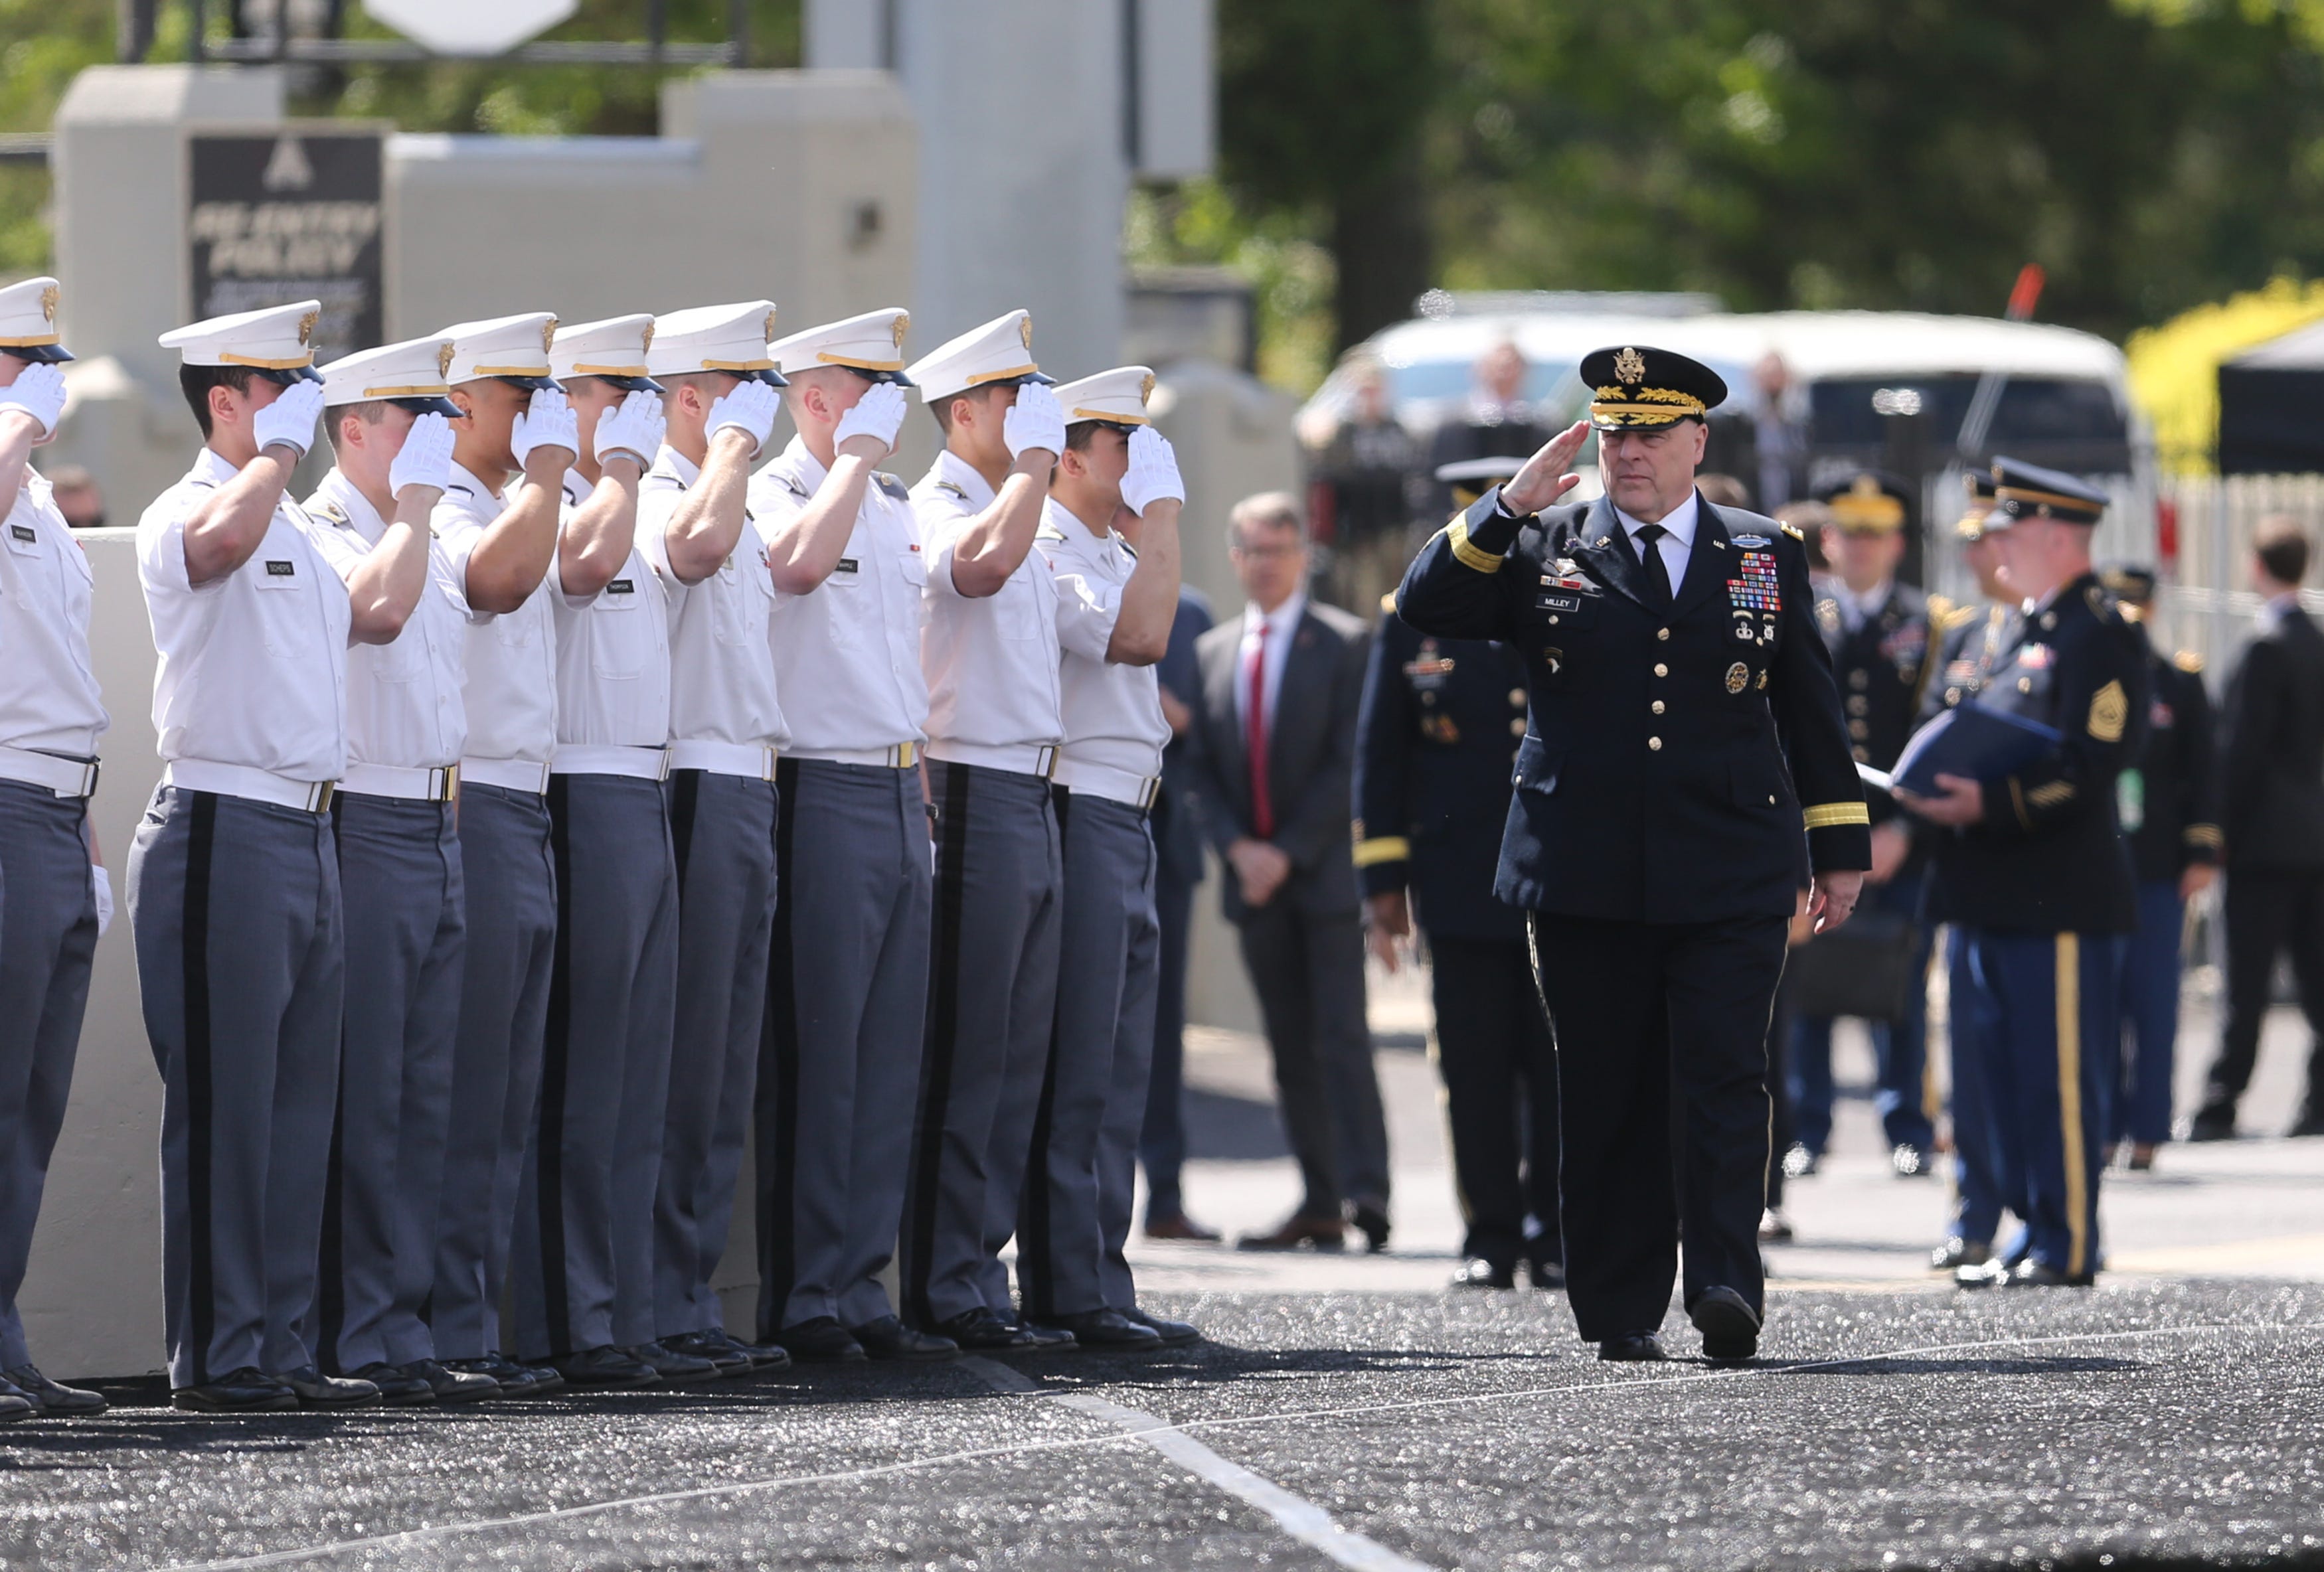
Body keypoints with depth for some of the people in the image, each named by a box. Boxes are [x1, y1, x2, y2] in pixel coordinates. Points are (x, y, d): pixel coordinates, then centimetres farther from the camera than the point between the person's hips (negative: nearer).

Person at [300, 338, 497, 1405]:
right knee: (362, 1097, -7)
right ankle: (360, 1342, -5)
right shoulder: (318, 539, -8)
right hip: (361, 827, -9)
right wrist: (412, 502, -14)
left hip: (436, 829, 9)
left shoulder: (431, 546, 20)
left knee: (423, 1097, 7)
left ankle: (395, 1329, 9)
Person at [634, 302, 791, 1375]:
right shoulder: (650, 498, -11)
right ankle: (665, 1309, -8)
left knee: (725, 1071, 10)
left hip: (746, 795, 10)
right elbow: (693, 546, -32)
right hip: (693, 793, -10)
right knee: (686, 1062, -9)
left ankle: (689, 1294, 13)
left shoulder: (734, 507, 22)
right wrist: (738, 444, -20)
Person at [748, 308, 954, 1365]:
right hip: (824, 793, -8)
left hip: (901, 796, 8)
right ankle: (800, 1300, -2)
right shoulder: (773, 494, -7)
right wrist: (857, 456, -18)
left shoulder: (893, 509, 18)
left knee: (888, 1057, 6)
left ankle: (858, 1289, 10)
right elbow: (798, 563, -30)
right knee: (817, 1056, -6)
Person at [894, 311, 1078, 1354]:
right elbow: (983, 563, -31)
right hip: (972, 791, -9)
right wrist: (1034, 460, -19)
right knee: (966, 1052, -9)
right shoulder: (932, 511, -8)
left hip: (1030, 798, 9)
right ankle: (944, 1291, -8)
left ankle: (977, 1274, 11)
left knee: (1018, 1050, 8)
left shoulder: (1011, 509, 22)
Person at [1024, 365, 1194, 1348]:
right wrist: (1161, 511, -18)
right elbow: (1138, 635, -25)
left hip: (1124, 823, 10)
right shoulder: (1048, 551, -12)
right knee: (1076, 1073, -9)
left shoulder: (1108, 551, 20)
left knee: (1116, 1075, 11)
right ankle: (1072, 1294, -8)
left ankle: (1096, 1287, 14)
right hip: (1076, 816, -10)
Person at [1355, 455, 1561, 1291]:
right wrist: (1383, 880, 3)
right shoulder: (1414, 620, 8)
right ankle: (1490, 1241, 6)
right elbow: (1380, 754, 9)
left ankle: (1558, 1238, 5)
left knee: (1560, 1068, -2)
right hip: (1462, 884, 0)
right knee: (1476, 1071, 0)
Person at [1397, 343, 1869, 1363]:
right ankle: (1621, 1312, 7)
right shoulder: (1544, 551, 10)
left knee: (1723, 1080, -12)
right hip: (1588, 886, 1)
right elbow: (1425, 608, -2)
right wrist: (1513, 506, -11)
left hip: (1729, 879, 0)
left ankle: (1726, 1285, -17)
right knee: (1608, 1098, 2)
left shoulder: (1768, 558, 12)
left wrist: (1839, 850, 13)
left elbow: (1810, 708, 16)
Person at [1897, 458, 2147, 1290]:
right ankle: (2038, 1236, 18)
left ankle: (2067, 1248, -3)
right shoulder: (2027, 631, 20)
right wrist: (1946, 796, 11)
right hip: (1998, 894, 10)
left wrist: (1992, 803, -25)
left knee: (2059, 1078, -6)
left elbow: (2090, 761, -18)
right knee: (2003, 1074, 12)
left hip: (2060, 898, -10)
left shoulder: (2101, 637, -10)